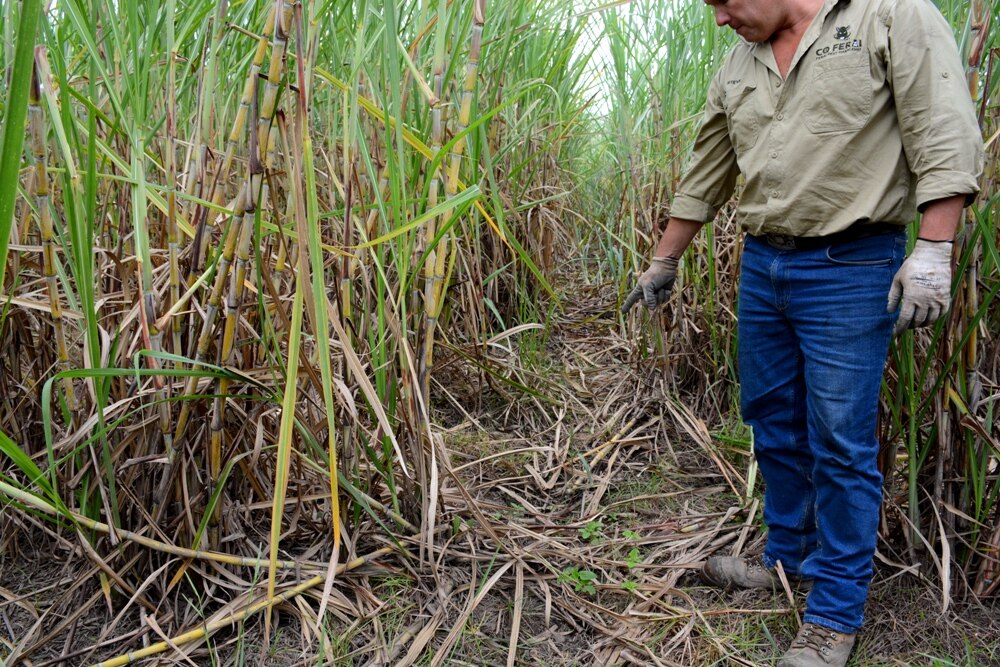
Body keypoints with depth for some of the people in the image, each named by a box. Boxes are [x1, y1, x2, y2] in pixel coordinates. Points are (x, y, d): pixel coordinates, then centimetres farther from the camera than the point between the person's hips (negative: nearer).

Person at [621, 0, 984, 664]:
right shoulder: (737, 69, 13)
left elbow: (945, 135, -13)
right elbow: (704, 178, 20)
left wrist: (934, 249, -20)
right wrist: (663, 263, 24)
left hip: (851, 268, -6)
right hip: (761, 265, 7)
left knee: (840, 445, -2)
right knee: (773, 426, 14)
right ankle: (788, 559, 33)